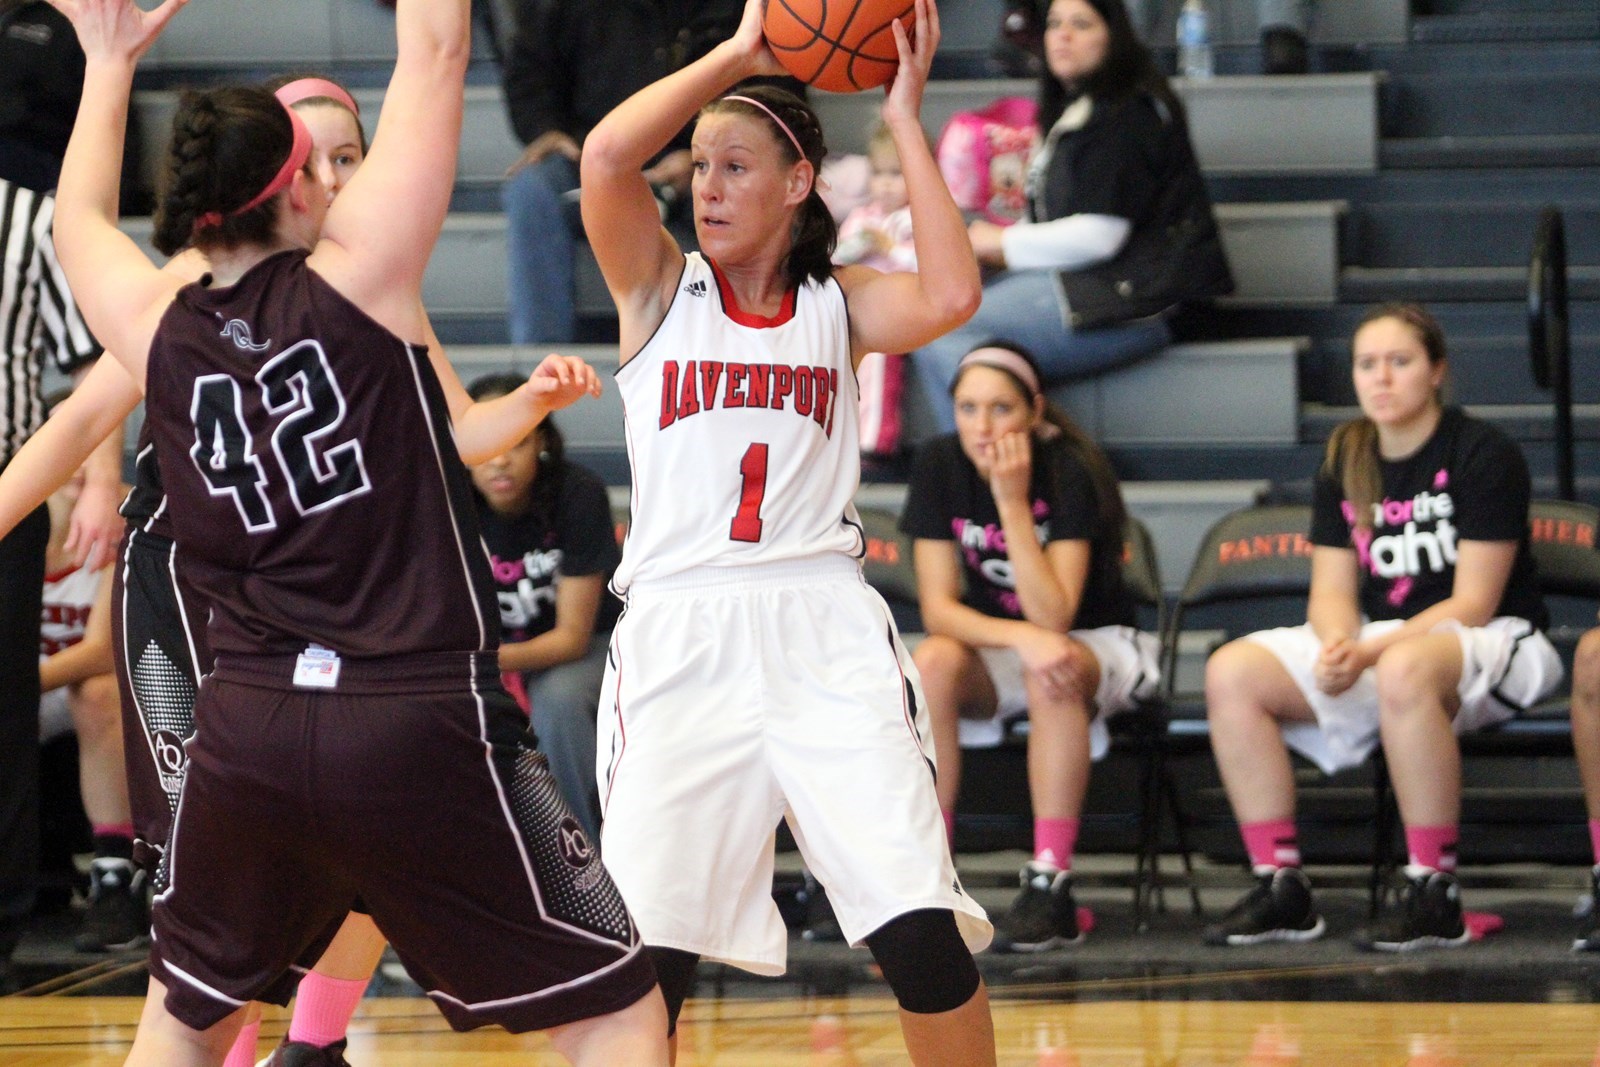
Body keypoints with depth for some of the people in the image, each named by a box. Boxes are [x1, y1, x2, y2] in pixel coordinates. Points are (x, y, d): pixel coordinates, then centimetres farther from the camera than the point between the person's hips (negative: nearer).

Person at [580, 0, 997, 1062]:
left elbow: (948, 299, -10)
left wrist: (906, 122, -5)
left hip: (824, 631, 0)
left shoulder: (836, 304, 12)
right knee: (645, 954, -7)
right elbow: (608, 156, -9)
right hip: (678, 637, 0)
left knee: (924, 934, -11)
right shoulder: (661, 288, 10)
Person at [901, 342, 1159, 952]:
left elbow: (1054, 617, -27)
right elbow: (938, 609, -13)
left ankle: (1051, 887, -37)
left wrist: (1012, 501, -31)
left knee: (1053, 676, -37)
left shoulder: (1070, 473, -19)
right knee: (933, 663, -30)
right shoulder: (940, 466, -9)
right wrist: (1022, 637, -32)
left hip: (1101, 648, -3)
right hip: (997, 650, 3)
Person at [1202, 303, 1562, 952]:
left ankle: (1433, 895, -36)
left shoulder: (1483, 454, -10)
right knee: (1232, 672, -15)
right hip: (1376, 640, 7)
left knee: (1404, 670, -42)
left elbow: (1473, 604, -15)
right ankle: (1279, 888, -14)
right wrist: (1338, 646, -18)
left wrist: (1372, 651, -26)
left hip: (1492, 645, -7)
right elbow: (1333, 590, 6)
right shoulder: (1345, 461, 9)